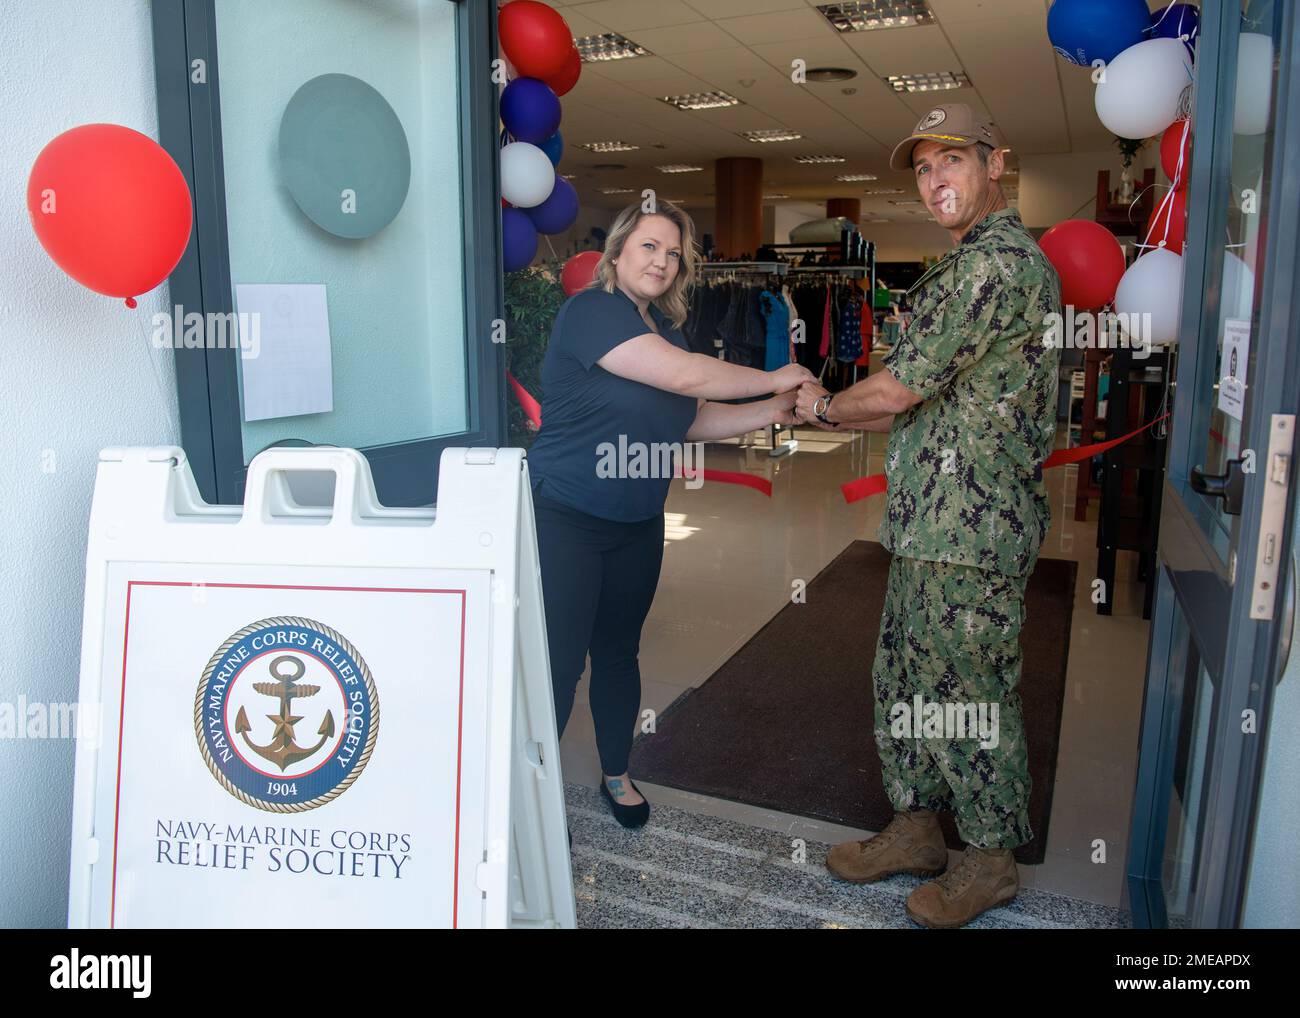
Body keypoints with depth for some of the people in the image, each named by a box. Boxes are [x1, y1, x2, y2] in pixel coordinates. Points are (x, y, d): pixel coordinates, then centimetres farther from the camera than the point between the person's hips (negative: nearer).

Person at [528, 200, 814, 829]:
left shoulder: (663, 327, 11)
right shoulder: (593, 310, -16)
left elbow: (694, 420, 12)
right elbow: (684, 376, -25)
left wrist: (774, 412, 0)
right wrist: (772, 379, -13)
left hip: (637, 525, 8)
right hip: (566, 518, -8)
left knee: (619, 652, 17)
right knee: (559, 660, -3)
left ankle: (616, 775, 35)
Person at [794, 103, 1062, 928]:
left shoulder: (996, 259, -16)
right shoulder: (980, 261, 19)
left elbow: (899, 389, -17)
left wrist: (825, 407, 2)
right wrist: (831, 409, 16)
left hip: (971, 529, -10)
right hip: (933, 521, 10)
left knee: (966, 695, 3)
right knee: (906, 678, 17)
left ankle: (991, 859, 22)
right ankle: (917, 829, 32)